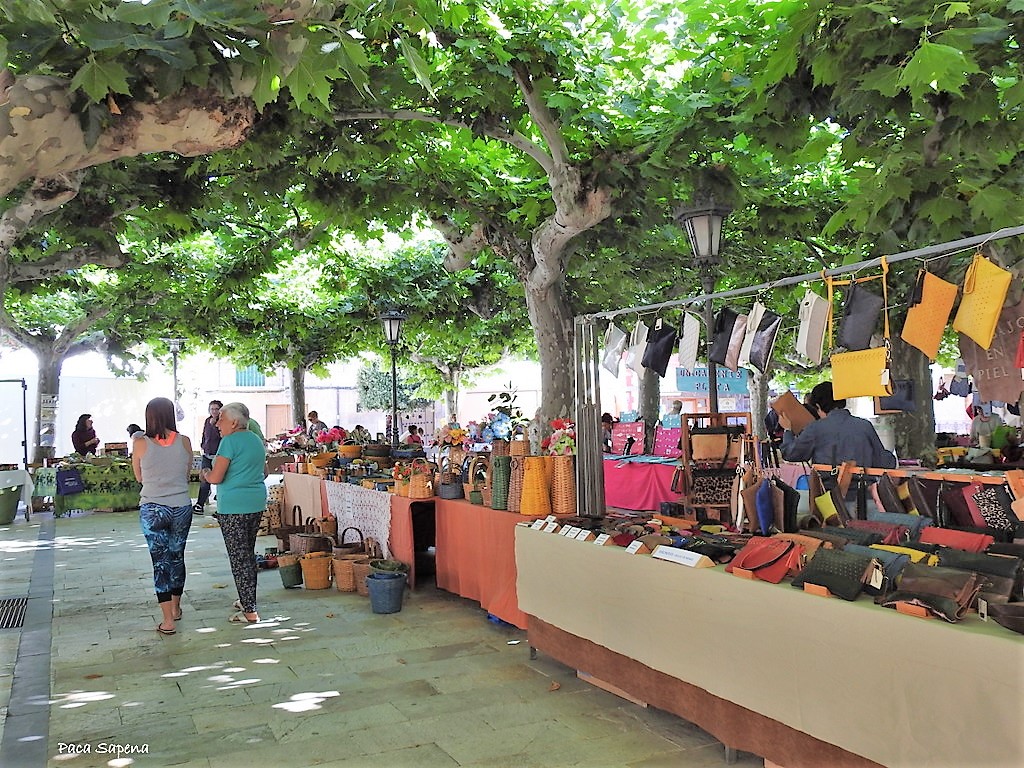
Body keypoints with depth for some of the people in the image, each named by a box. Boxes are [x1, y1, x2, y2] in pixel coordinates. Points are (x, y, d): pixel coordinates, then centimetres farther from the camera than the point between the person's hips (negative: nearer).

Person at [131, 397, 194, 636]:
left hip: (152, 509, -2)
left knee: (160, 560, 4)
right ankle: (176, 607, 35)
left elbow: (139, 477, 6)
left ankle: (168, 620, 4)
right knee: (177, 556, 18)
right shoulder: (184, 442, -4)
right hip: (181, 507, 2)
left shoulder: (140, 443, -8)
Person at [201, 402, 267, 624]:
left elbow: (215, 477, -16)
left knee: (239, 557, -3)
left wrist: (205, 473, 4)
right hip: (257, 504, 8)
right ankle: (248, 600, 29)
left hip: (233, 507, -8)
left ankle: (249, 611, -1)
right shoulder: (257, 441, 13)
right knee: (249, 553, 19)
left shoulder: (230, 441, -13)